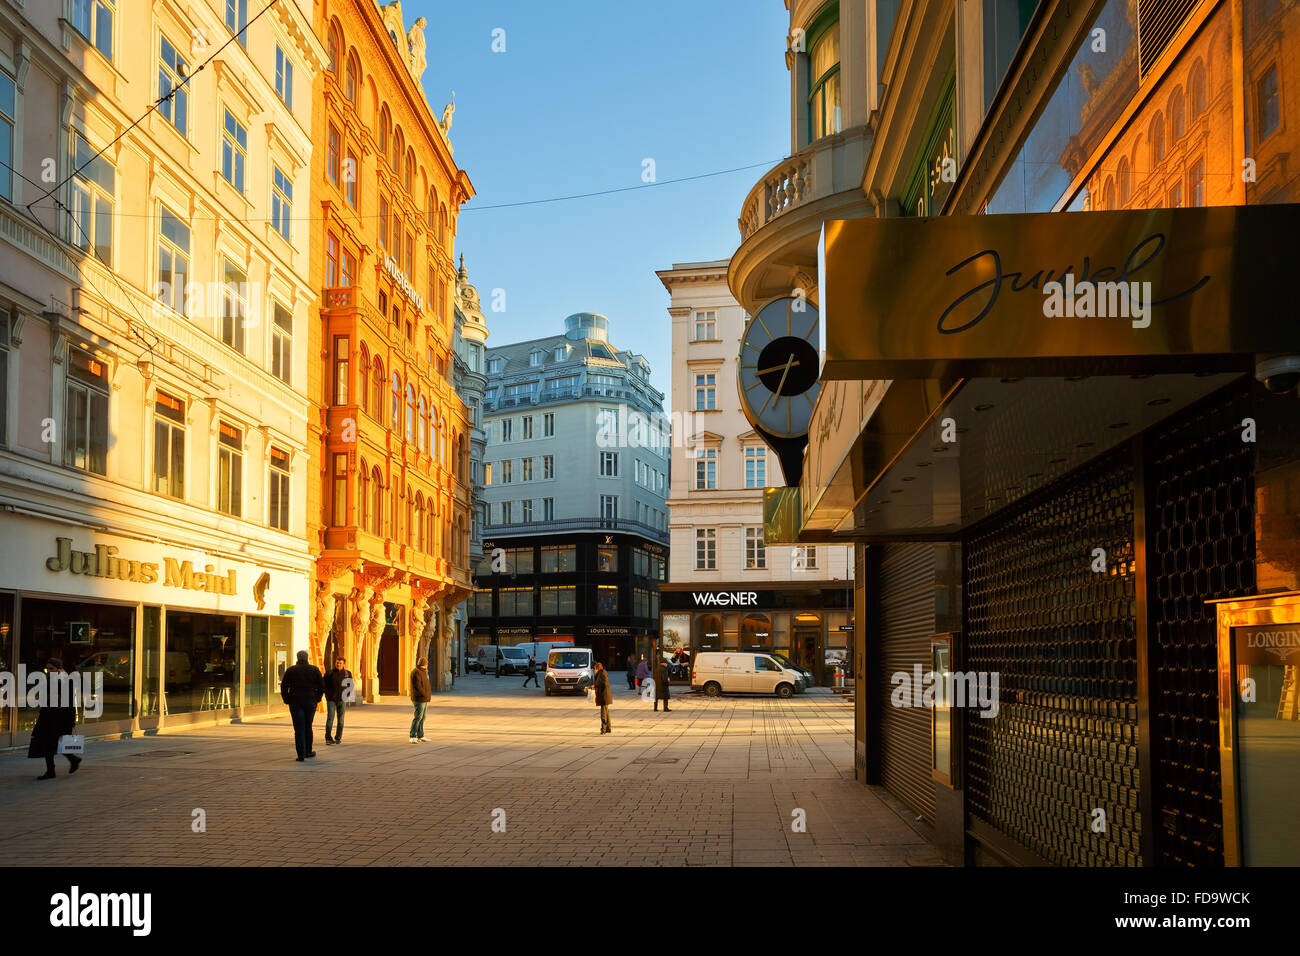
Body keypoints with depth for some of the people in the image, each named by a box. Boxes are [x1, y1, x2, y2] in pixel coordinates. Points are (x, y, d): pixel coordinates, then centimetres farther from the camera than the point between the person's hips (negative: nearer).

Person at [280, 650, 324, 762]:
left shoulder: (290, 670, 1)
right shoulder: (315, 670, 2)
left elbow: (284, 687, -3)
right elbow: (322, 686, 0)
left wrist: (287, 700, 4)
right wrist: (317, 699, 9)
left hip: (295, 702, -1)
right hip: (310, 702, 1)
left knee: (299, 729, -1)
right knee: (308, 727, 16)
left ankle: (301, 755, -7)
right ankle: (308, 751, 25)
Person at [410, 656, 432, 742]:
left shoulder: (422, 672, 18)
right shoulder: (416, 672, -14)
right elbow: (417, 686, -21)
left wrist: (429, 694, 12)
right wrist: (425, 695, -18)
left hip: (424, 699, 10)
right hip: (419, 699, -10)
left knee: (422, 718, 11)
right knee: (418, 717, -12)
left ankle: (420, 736, 16)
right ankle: (413, 737, -12)